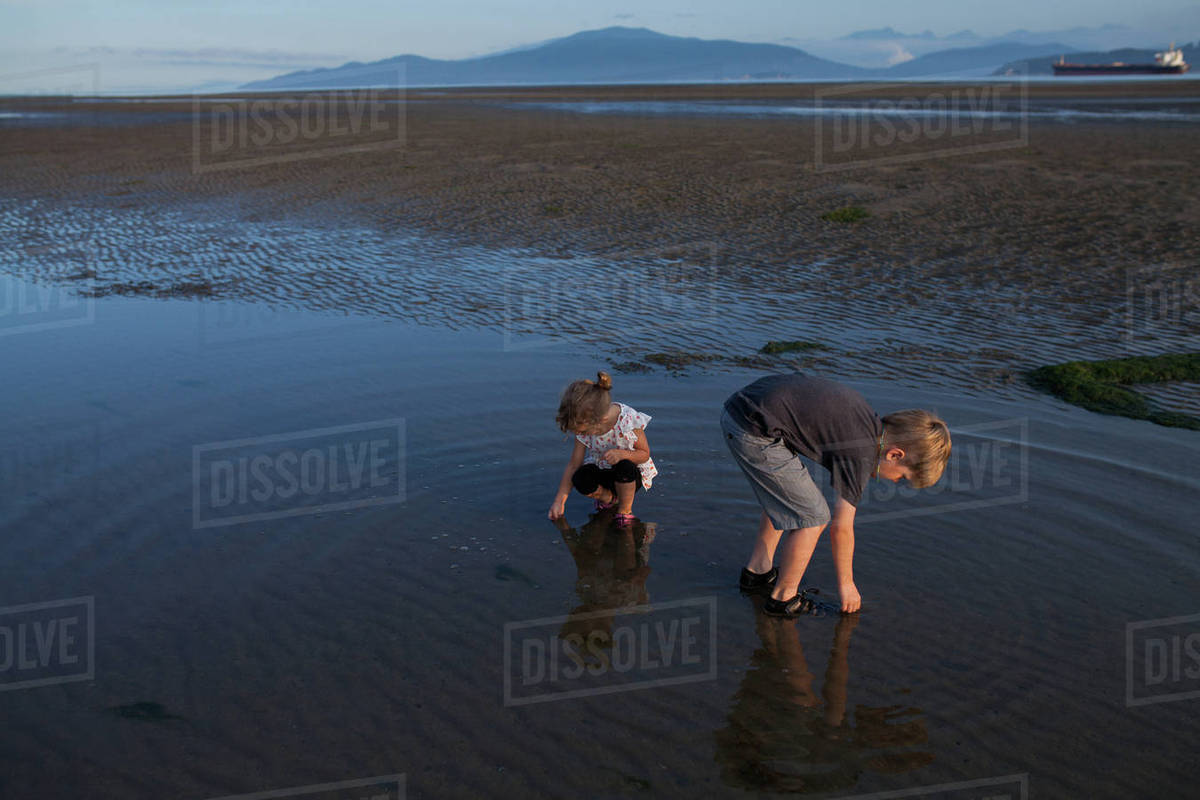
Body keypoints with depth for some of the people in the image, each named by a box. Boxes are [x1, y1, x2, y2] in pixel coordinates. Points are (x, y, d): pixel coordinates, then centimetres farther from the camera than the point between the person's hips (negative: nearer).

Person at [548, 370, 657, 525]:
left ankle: (625, 509, -10)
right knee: (580, 480, -30)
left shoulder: (629, 421, -29)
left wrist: (622, 454, -36)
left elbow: (644, 454, -14)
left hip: (633, 473, -3)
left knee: (624, 467, -39)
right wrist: (559, 501, -9)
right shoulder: (583, 426, -17)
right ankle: (609, 497, 4)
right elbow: (573, 465, -8)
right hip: (601, 470, 3)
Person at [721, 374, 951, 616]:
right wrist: (846, 583, 12)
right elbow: (841, 528, -1)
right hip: (753, 433, -9)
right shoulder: (862, 454, -8)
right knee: (813, 516, 2)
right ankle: (783, 599, 13)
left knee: (785, 498, 25)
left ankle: (758, 571, 35)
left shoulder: (863, 410, 15)